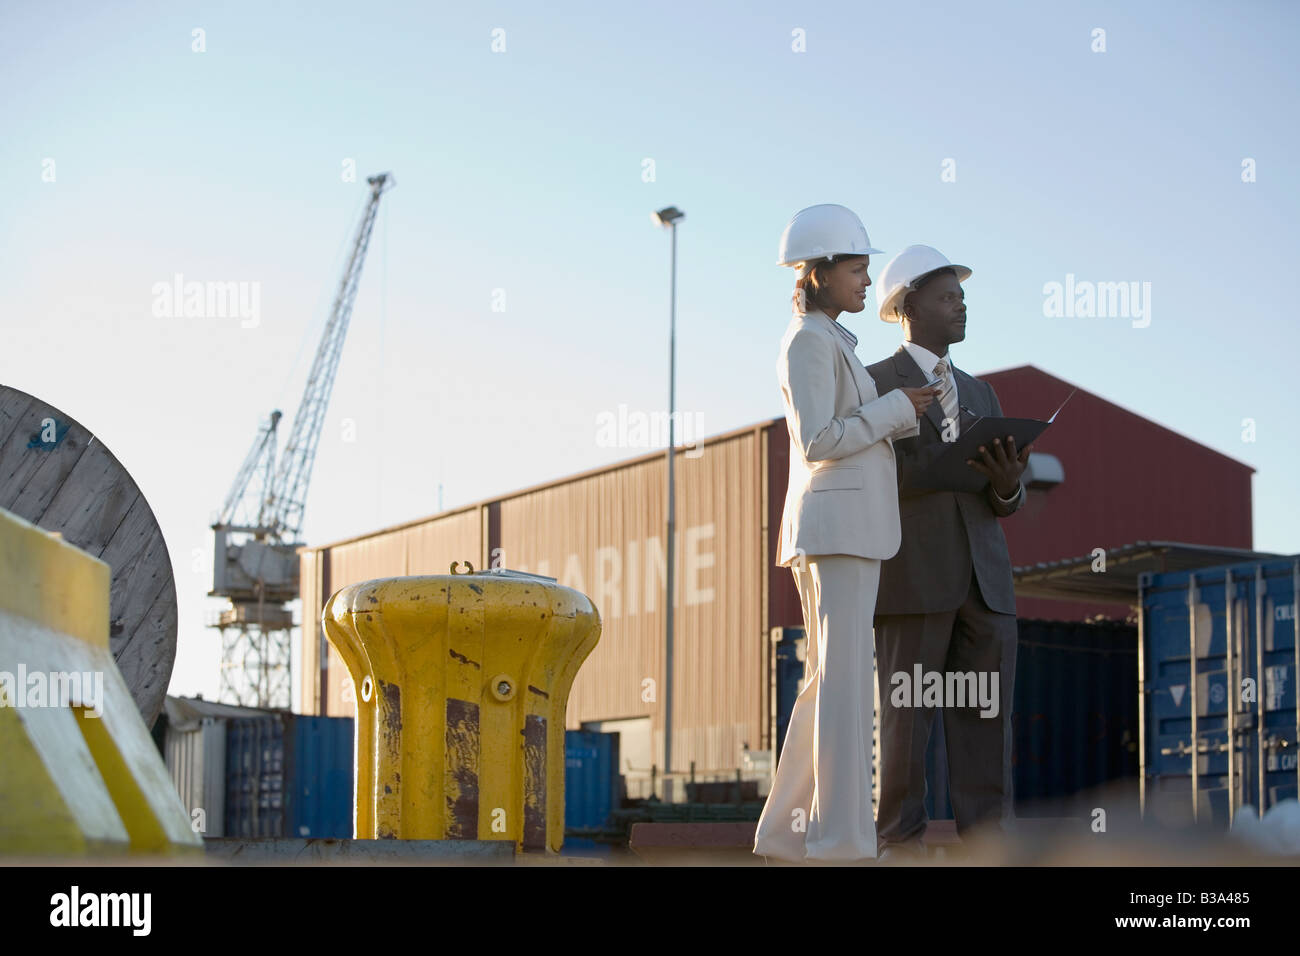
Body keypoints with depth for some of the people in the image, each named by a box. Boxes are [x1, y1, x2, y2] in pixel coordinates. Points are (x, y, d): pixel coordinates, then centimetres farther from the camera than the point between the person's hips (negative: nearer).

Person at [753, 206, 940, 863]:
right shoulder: (808, 342, -9)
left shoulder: (829, 343, 21)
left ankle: (787, 832, 12)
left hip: (846, 528, 10)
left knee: (829, 683, 10)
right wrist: (896, 408, -10)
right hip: (837, 522, -10)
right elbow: (819, 442, -18)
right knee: (847, 680, -11)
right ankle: (842, 840, -12)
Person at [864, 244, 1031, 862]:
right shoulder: (873, 385, 5)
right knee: (906, 716, -5)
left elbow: (1004, 503, 18)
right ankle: (900, 846, -1)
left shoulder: (979, 394, 23)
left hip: (983, 580, 5)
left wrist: (1007, 484, -6)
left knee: (986, 716, -2)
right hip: (912, 578, -5)